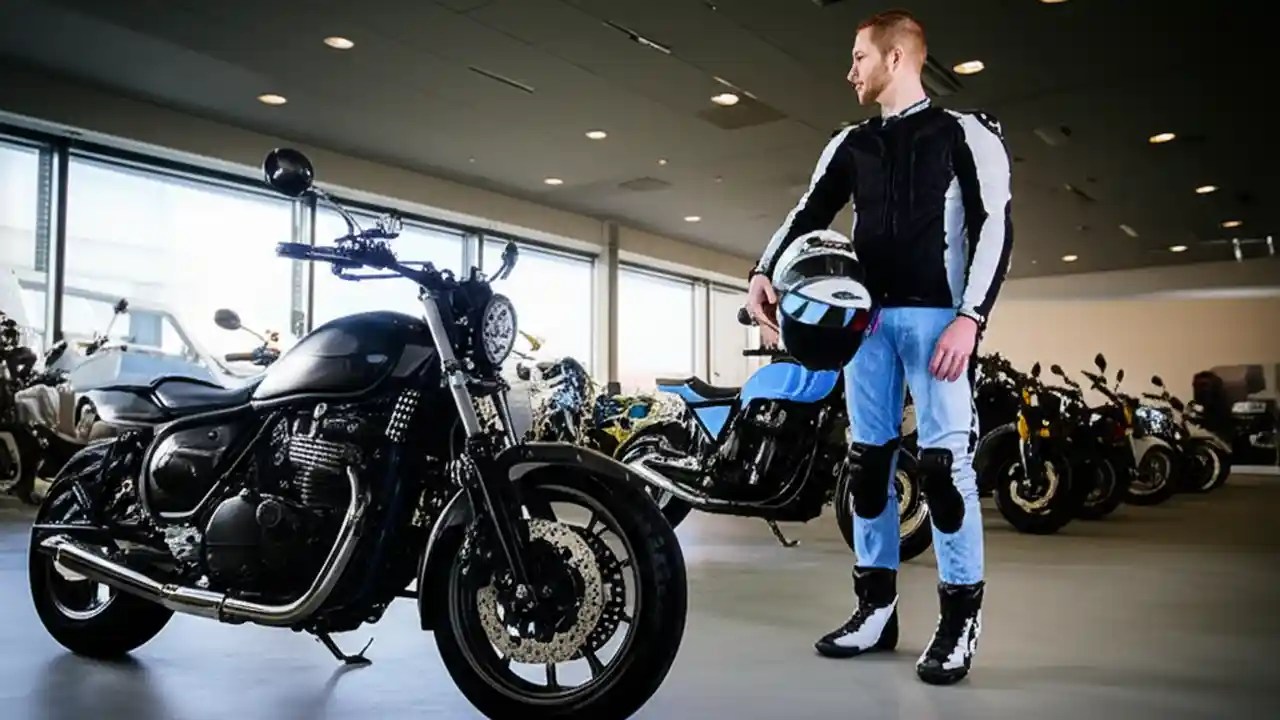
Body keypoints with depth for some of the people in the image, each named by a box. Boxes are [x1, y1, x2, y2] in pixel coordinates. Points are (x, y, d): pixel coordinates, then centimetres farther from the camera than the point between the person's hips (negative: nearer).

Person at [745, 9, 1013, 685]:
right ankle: (876, 605, 15)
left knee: (944, 461, -10)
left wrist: (970, 316, -14)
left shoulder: (966, 132, 4)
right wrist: (764, 274, -6)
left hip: (937, 316, -5)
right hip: (867, 317, 5)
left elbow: (995, 226, -3)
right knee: (868, 459, 5)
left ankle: (960, 616, 1)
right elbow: (807, 214, 13)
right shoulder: (850, 144, 19)